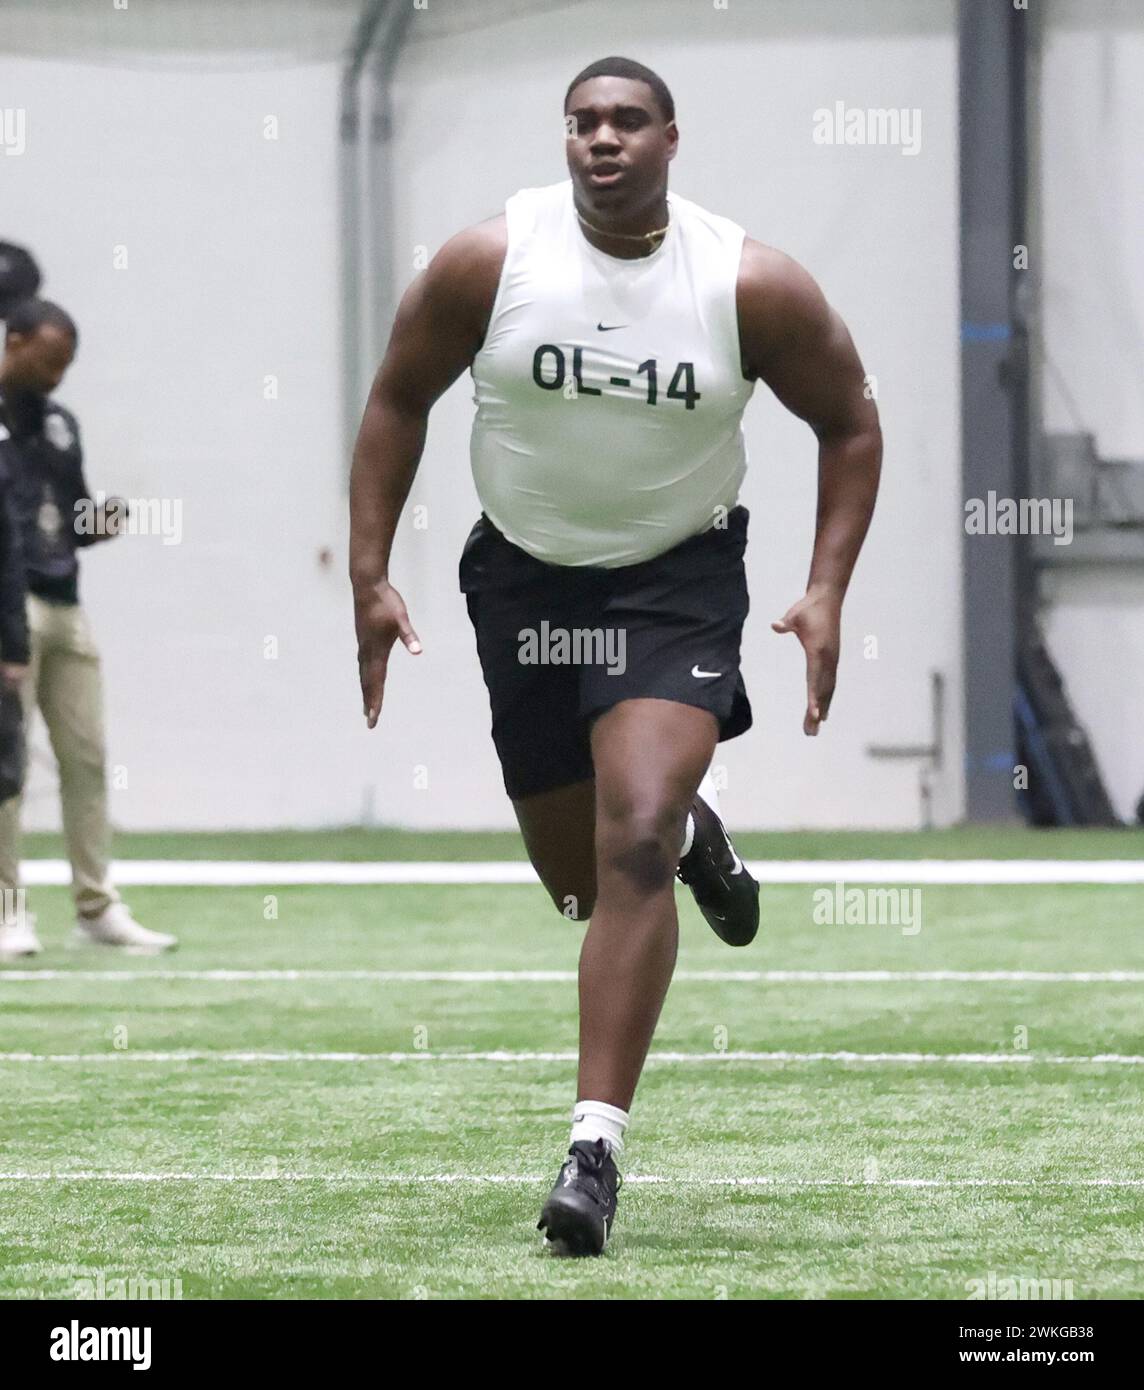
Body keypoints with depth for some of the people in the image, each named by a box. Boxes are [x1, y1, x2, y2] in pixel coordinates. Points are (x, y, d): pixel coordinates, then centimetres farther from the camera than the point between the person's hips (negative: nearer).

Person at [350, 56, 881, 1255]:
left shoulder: (753, 285, -13)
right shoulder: (489, 261, -12)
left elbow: (849, 423, 1)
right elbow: (398, 400, 2)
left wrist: (827, 591, -9)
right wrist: (370, 578, -4)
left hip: (677, 579, -2)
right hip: (525, 575, 2)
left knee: (634, 847, -22)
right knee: (580, 881, 12)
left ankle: (597, 1146, -19)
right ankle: (691, 835, 51)